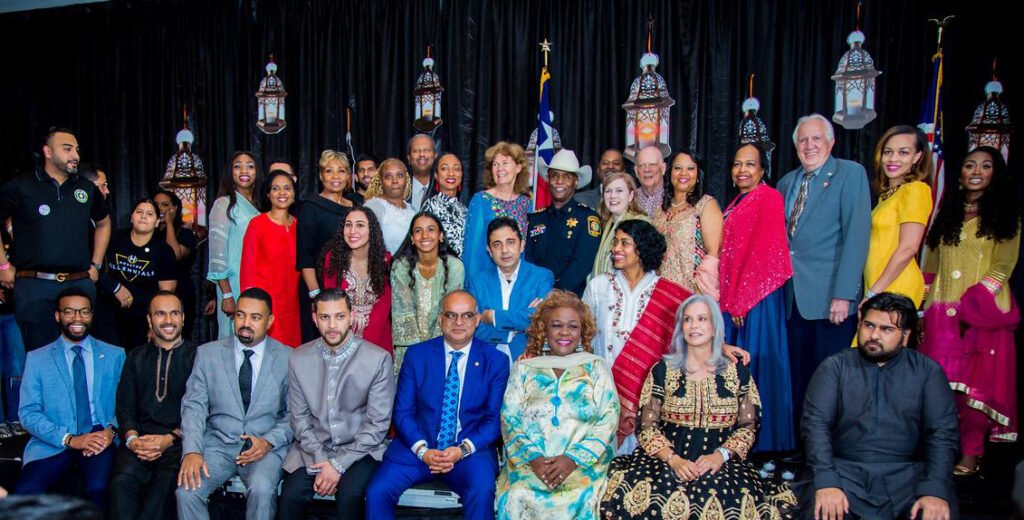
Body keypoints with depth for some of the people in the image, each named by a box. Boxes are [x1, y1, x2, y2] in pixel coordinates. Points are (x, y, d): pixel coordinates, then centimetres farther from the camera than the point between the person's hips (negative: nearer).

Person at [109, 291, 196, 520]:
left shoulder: (196, 356, 7)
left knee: (167, 482, -32)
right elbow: (124, 406, 13)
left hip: (179, 440, -3)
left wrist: (170, 439, -12)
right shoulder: (136, 358, 19)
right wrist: (132, 438, -6)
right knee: (123, 480, -28)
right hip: (140, 438, 3)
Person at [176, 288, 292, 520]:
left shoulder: (287, 358, 2)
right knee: (186, 489, -24)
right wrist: (192, 451, -14)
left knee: (261, 489, -31)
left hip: (265, 446, -2)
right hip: (218, 443, 2)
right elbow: (194, 405, 1)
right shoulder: (207, 353, 6)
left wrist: (269, 442, -13)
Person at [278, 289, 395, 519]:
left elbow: (378, 423, -10)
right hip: (313, 448, 3)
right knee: (291, 495, -21)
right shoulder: (299, 358, 0)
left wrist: (339, 464, -14)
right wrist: (321, 461, -10)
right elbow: (300, 418, 2)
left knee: (349, 494, -27)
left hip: (359, 449, -2)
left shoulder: (378, 359, -11)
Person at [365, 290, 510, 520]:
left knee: (482, 492, -31)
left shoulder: (496, 361, 2)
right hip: (418, 447, 2)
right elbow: (403, 412, 3)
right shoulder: (416, 355, 4)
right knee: (377, 491, -20)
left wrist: (463, 449, -15)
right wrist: (422, 450, -14)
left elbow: (495, 418, 0)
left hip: (471, 450, -1)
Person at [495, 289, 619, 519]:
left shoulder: (596, 367, 11)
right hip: (530, 461, 1)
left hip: (584, 462, 0)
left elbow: (609, 419, 1)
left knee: (581, 500, -30)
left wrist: (574, 458, -12)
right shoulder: (524, 369, 12)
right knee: (517, 498, -28)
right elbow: (509, 419, 5)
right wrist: (532, 458, -12)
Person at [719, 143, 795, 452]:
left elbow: (764, 252, -15)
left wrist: (741, 301, -16)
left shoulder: (768, 198, -9)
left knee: (755, 365, -3)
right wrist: (728, 299, 11)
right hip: (734, 298, 9)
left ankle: (762, 442, 7)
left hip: (756, 298, -9)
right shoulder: (736, 205, 18)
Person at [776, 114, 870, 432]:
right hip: (794, 298, 6)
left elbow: (856, 235, -11)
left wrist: (843, 294, -18)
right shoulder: (786, 183, 17)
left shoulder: (851, 174, -2)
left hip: (829, 298, -5)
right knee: (799, 380, 10)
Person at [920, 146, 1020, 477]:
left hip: (983, 312, -3)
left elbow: (1003, 267, -3)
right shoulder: (948, 211, 16)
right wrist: (923, 305, 7)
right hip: (942, 310, 3)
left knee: (978, 381, -4)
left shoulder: (1004, 214, 4)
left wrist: (971, 305, -14)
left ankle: (971, 453, 3)